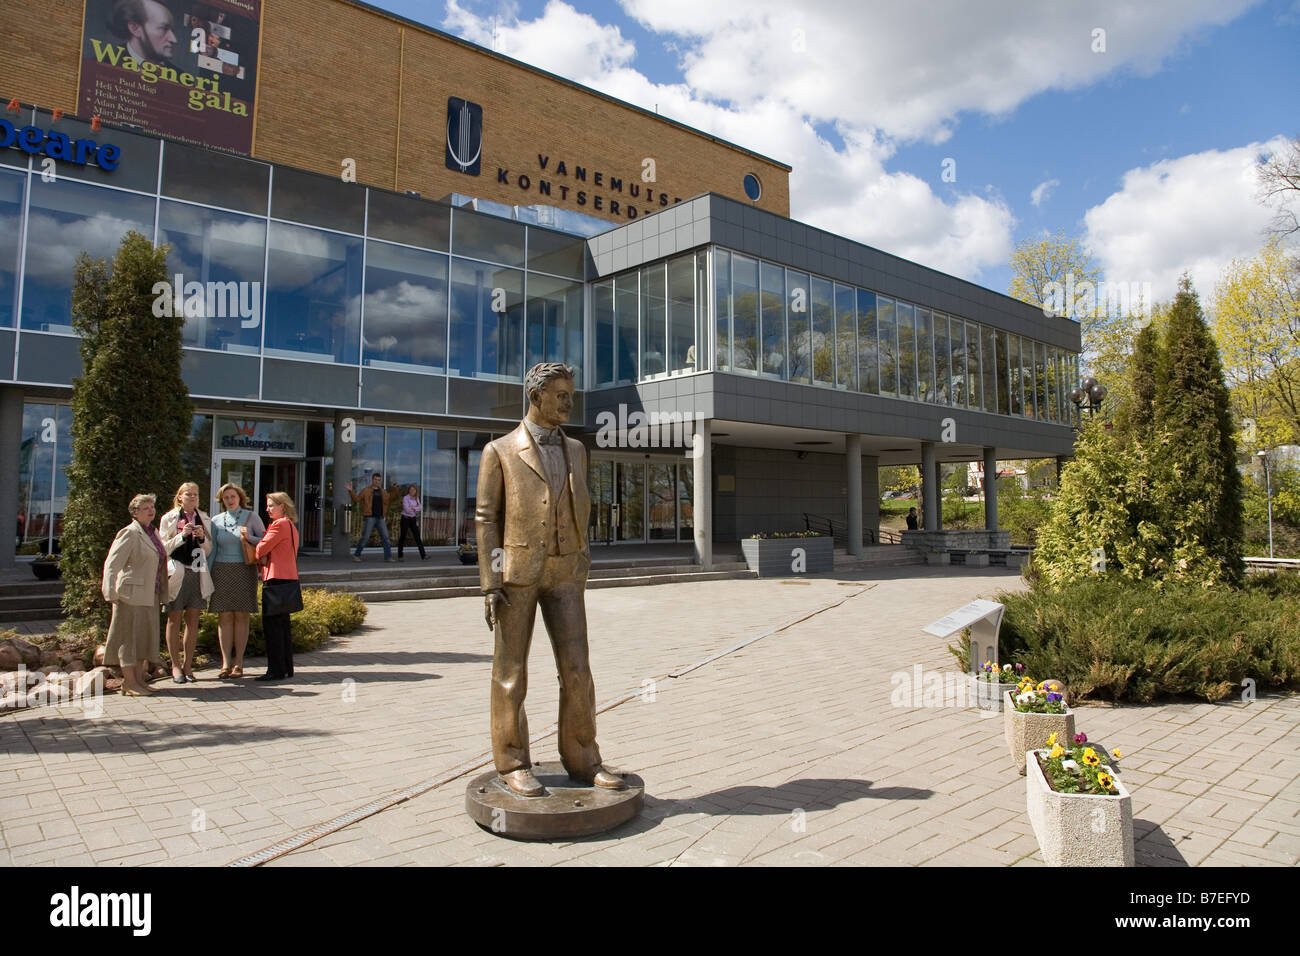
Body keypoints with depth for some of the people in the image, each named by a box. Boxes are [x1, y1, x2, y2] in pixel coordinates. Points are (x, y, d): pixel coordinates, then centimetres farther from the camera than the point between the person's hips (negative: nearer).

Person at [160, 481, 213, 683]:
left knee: (193, 621, 3)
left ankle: (187, 665, 10)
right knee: (174, 620, 1)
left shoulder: (204, 520, 13)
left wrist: (202, 538, -6)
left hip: (197, 574, 3)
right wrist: (182, 535, -13)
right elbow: (164, 548, -1)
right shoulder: (169, 518, 4)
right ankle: (176, 666, 7)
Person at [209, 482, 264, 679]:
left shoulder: (251, 517, 4)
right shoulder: (216, 521, 11)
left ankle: (238, 663, 5)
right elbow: (212, 549, 14)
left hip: (244, 570, -2)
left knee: (241, 616, -1)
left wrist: (249, 538, -14)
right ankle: (226, 663, 3)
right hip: (222, 571, 2)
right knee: (224, 617, -1)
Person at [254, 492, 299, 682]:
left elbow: (261, 549, -10)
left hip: (276, 579, -10)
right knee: (283, 624, 13)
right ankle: (286, 668, 17)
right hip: (288, 578, 10)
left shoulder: (279, 524, -11)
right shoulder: (291, 526, 19)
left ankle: (276, 670, -3)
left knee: (271, 625, -5)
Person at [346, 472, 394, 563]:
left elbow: (390, 498, 18)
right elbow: (356, 498, -3)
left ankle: (388, 556, 3)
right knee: (365, 537, -3)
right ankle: (356, 555, 11)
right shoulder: (366, 491, 2)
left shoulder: (383, 492, 16)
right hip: (370, 518, -4)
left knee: (385, 537, 0)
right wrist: (351, 491, -17)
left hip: (380, 518, 4)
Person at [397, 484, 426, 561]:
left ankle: (423, 555, -7)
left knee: (417, 536, -2)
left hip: (413, 519, 5)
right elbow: (407, 510, -17)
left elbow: (421, 508, 0)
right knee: (403, 537, 1)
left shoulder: (416, 498, 11)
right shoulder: (405, 498, -8)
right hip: (406, 519, -5)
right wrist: (416, 508, -5)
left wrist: (413, 507, -15)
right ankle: (400, 556, 11)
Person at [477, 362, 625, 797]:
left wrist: (580, 571, 14)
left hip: (563, 573, 4)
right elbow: (486, 520, -3)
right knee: (511, 672, 3)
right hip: (515, 573, -3)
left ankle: (582, 759, 12)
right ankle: (512, 764, 16)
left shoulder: (575, 450, 11)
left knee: (576, 669, 0)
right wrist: (490, 585, -11)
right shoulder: (499, 451, -1)